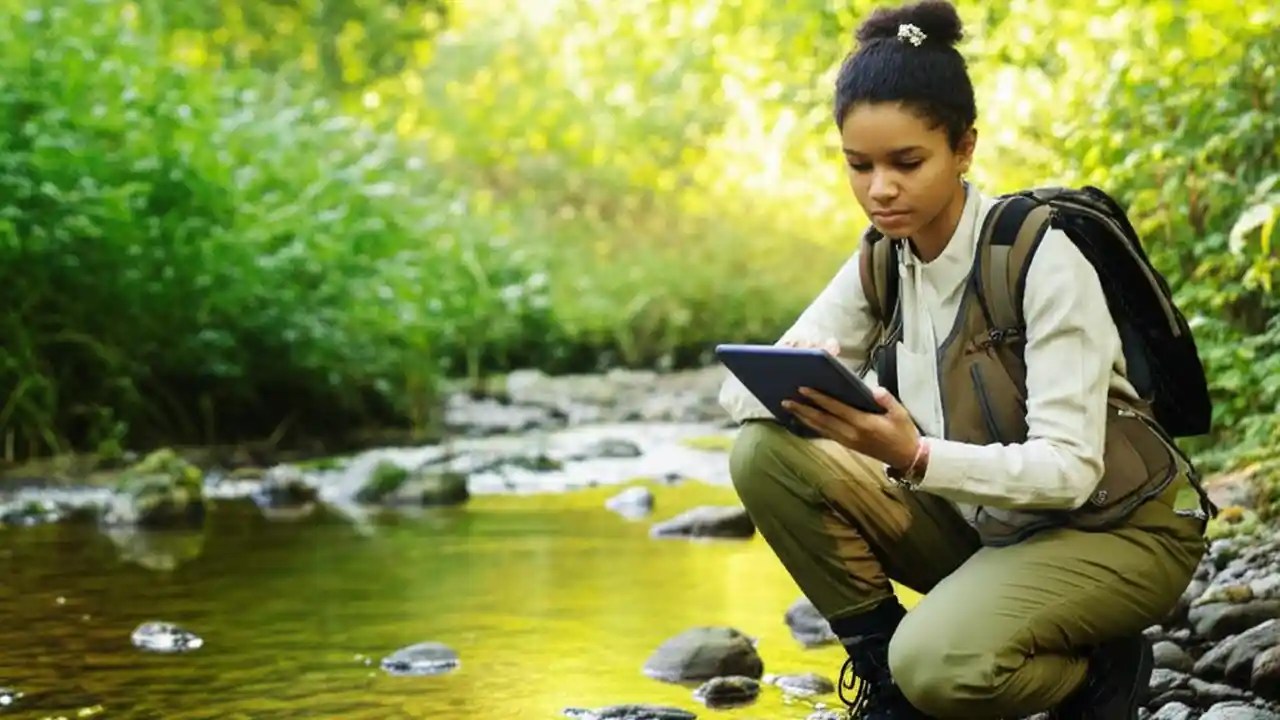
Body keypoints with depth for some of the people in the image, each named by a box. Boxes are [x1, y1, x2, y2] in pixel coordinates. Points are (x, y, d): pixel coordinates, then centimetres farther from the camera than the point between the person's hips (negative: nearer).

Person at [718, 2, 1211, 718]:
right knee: (769, 456, -14)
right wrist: (795, 391, -31)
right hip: (982, 522, 6)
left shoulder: (1042, 257, -22)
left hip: (1115, 529, -6)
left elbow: (1068, 469, -27)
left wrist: (916, 458, -43)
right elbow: (740, 389, -6)